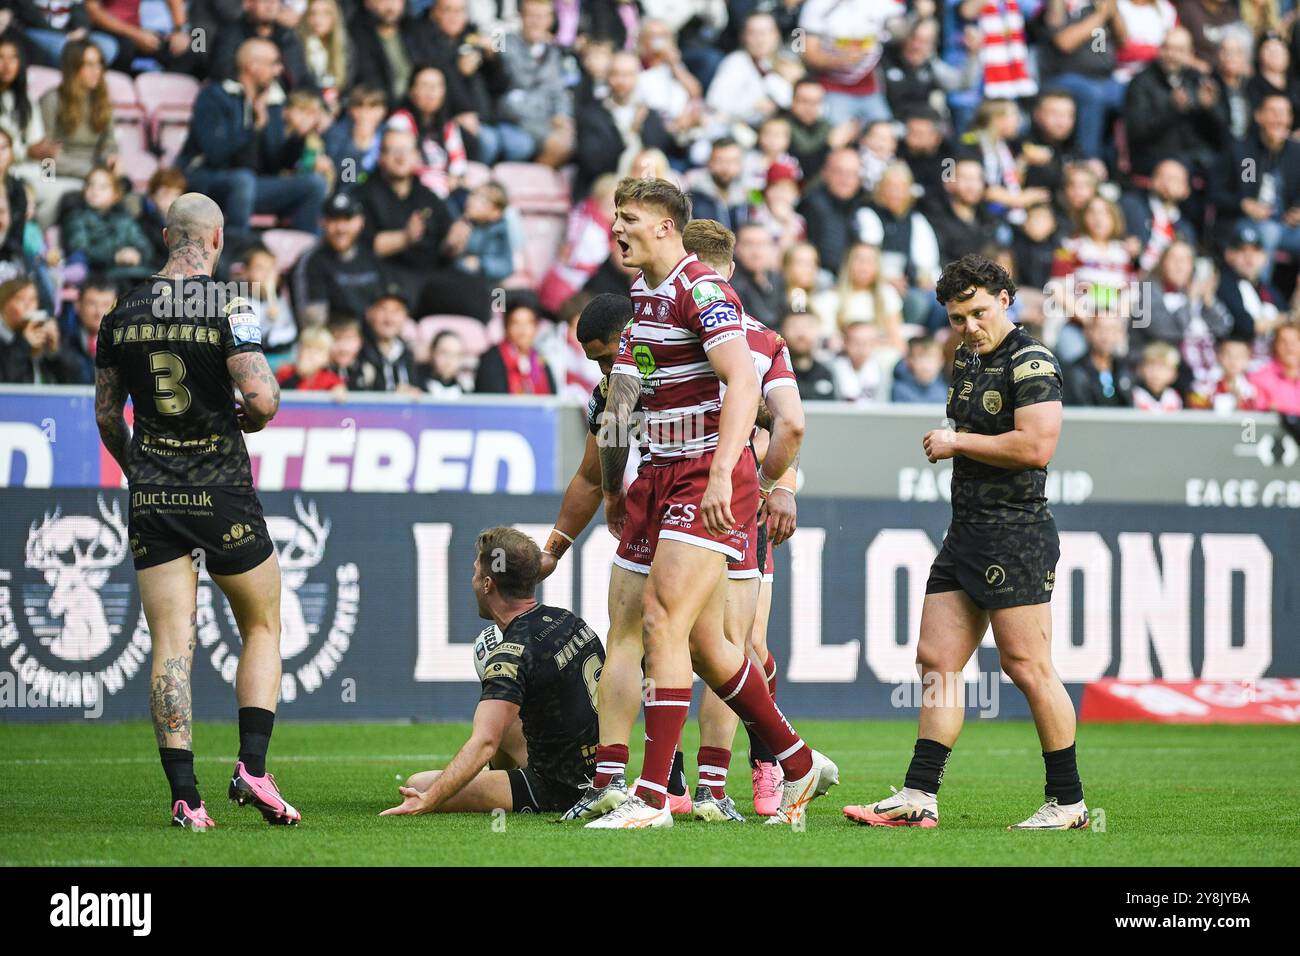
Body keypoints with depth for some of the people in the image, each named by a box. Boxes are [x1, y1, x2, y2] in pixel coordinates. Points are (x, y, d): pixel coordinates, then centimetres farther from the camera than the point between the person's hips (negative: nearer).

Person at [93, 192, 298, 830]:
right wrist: (247, 420, 5)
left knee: (170, 647, 1)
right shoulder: (228, 311, -9)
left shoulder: (122, 316, 5)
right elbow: (263, 401, -19)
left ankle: (185, 797, -6)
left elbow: (105, 414, 12)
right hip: (223, 493, -3)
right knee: (262, 629, 14)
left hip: (151, 497, 3)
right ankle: (252, 767, 0)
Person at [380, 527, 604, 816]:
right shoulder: (566, 618, 3)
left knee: (418, 787, -12)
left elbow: (483, 745, -34)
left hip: (559, 792, -9)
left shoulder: (513, 655, -22)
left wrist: (426, 802, -40)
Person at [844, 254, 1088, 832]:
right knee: (937, 663, 5)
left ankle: (1068, 802, -1)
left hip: (1015, 534, -10)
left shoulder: (1030, 363, -11)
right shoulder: (966, 362, 18)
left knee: (1027, 666, -8)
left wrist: (958, 442, -12)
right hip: (965, 533, 10)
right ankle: (919, 799, 4)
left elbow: (1035, 446, -22)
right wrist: (948, 447, 15)